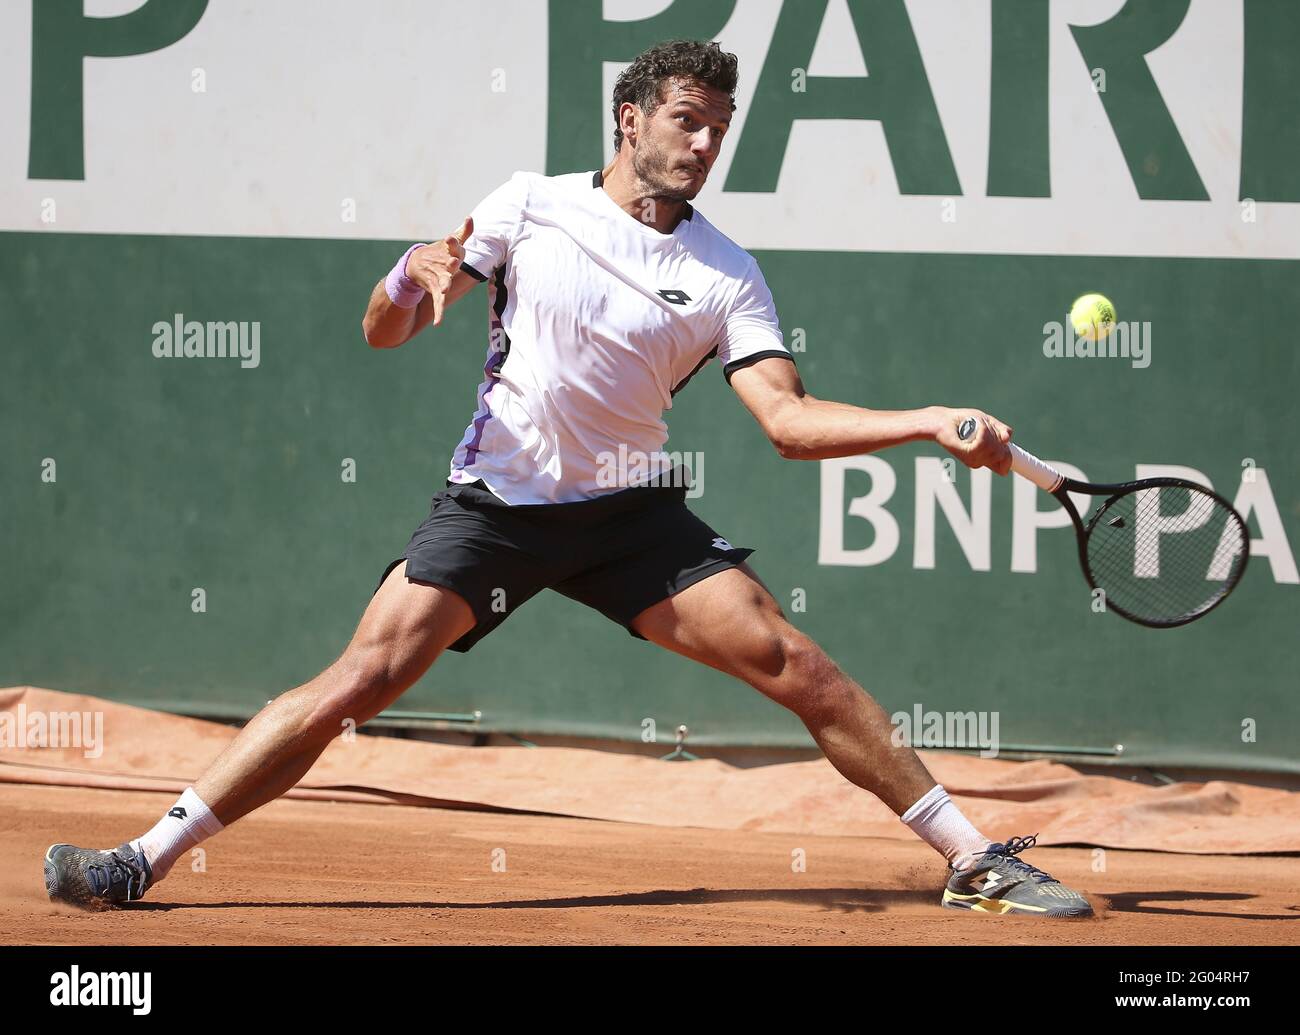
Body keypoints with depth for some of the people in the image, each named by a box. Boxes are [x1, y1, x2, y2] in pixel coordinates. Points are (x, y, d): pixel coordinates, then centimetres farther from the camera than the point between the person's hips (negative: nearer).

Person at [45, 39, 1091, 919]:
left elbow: (790, 419, -7)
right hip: (494, 500, -1)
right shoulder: (529, 207, 1)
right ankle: (141, 862, -11)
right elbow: (383, 332, 2)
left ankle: (976, 859, -2)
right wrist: (413, 280, -22)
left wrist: (935, 423, -21)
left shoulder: (728, 277, 2)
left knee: (793, 663, -12)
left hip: (629, 511, 1)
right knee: (357, 683, -15)